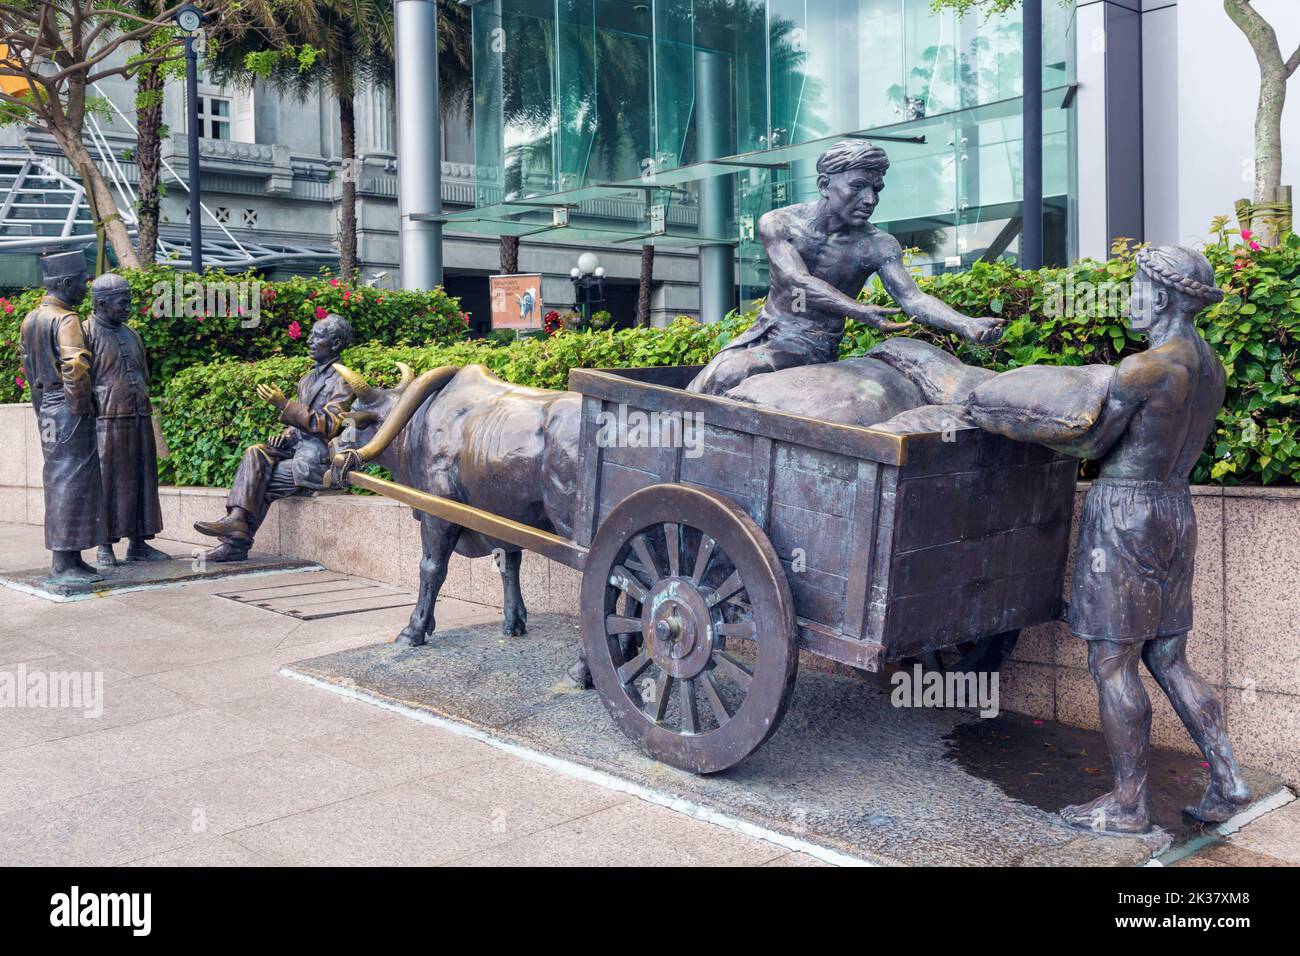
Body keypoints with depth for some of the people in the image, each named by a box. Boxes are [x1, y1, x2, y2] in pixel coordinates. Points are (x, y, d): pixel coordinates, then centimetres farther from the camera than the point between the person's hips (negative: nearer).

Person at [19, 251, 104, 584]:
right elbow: (75, 366, -25)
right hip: (69, 411, -9)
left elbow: (29, 367, 20)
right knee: (71, 484, -7)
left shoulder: (30, 320, 15)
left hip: (47, 410, 9)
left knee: (60, 483, 12)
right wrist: (81, 406, -14)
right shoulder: (65, 320, -14)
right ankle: (63, 563, -5)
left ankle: (67, 559, 17)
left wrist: (43, 411, 21)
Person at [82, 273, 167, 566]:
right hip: (107, 421, -7)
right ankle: (105, 547, 3)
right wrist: (90, 417, -11)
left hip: (140, 418, 7)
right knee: (107, 482, -3)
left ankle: (138, 542, 13)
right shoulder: (86, 333, -2)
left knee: (141, 480, 6)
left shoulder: (131, 334, 19)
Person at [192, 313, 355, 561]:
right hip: (297, 446, 7)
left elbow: (328, 425, -17)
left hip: (319, 457, -7)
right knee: (255, 454, -20)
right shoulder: (308, 378, 21)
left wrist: (284, 404, -21)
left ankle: (237, 542, -14)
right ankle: (237, 518, -32)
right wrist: (287, 434, 4)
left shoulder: (341, 381, -7)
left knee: (258, 481, -19)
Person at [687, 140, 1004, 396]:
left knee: (725, 378, -25)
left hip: (812, 345, -3)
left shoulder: (877, 246, -9)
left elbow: (912, 297, -19)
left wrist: (967, 325, -40)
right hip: (764, 330, 3)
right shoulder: (777, 223, -10)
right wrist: (859, 311, -43)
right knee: (699, 390, -7)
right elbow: (798, 280, -27)